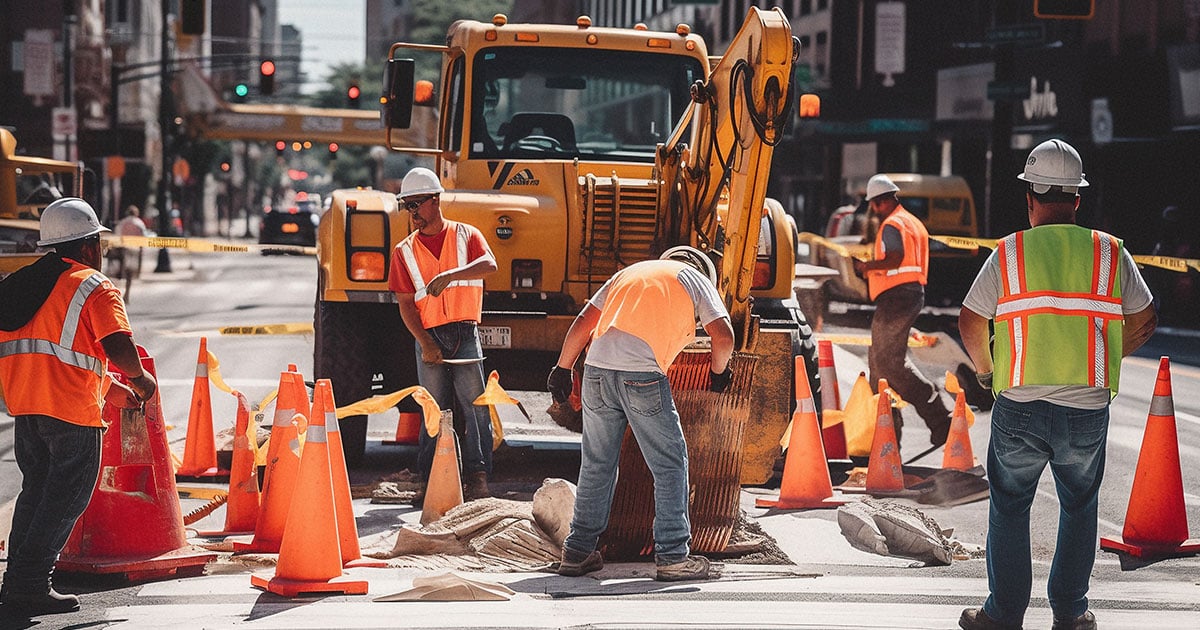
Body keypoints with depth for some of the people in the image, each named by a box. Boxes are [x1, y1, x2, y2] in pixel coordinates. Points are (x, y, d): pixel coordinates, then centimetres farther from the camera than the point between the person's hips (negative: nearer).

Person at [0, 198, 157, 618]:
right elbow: (117, 347, -20)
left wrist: (109, 390, 28)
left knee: (37, 490, 19)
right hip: (72, 410, -7)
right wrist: (140, 377, 2)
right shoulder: (95, 288, -6)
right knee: (66, 498, 1)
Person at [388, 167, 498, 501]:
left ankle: (477, 479, -4)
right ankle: (432, 482, 8)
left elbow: (489, 264, -14)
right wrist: (426, 344, -8)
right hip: (428, 338, 2)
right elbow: (406, 304, 4)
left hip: (465, 334, -2)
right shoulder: (404, 251, 10)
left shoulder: (465, 235, 6)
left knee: (475, 405, -6)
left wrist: (449, 275, -29)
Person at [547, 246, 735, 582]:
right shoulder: (696, 280, 18)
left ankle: (577, 552, 19)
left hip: (597, 367, 5)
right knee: (670, 464, 6)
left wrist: (562, 369, 25)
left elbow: (582, 324, 21)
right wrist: (719, 372, 23)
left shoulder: (628, 273, 29)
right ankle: (672, 556, 3)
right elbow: (723, 336, 5)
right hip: (642, 374, -5)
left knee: (596, 464, 15)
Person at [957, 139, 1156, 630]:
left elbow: (970, 324, 0)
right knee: (1079, 507, 17)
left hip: (1019, 406, -1)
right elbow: (1143, 323, 7)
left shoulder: (1009, 253, -2)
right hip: (1088, 406, 1)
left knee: (1009, 507, 12)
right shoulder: (1110, 252, 1)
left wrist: (985, 369, 18)